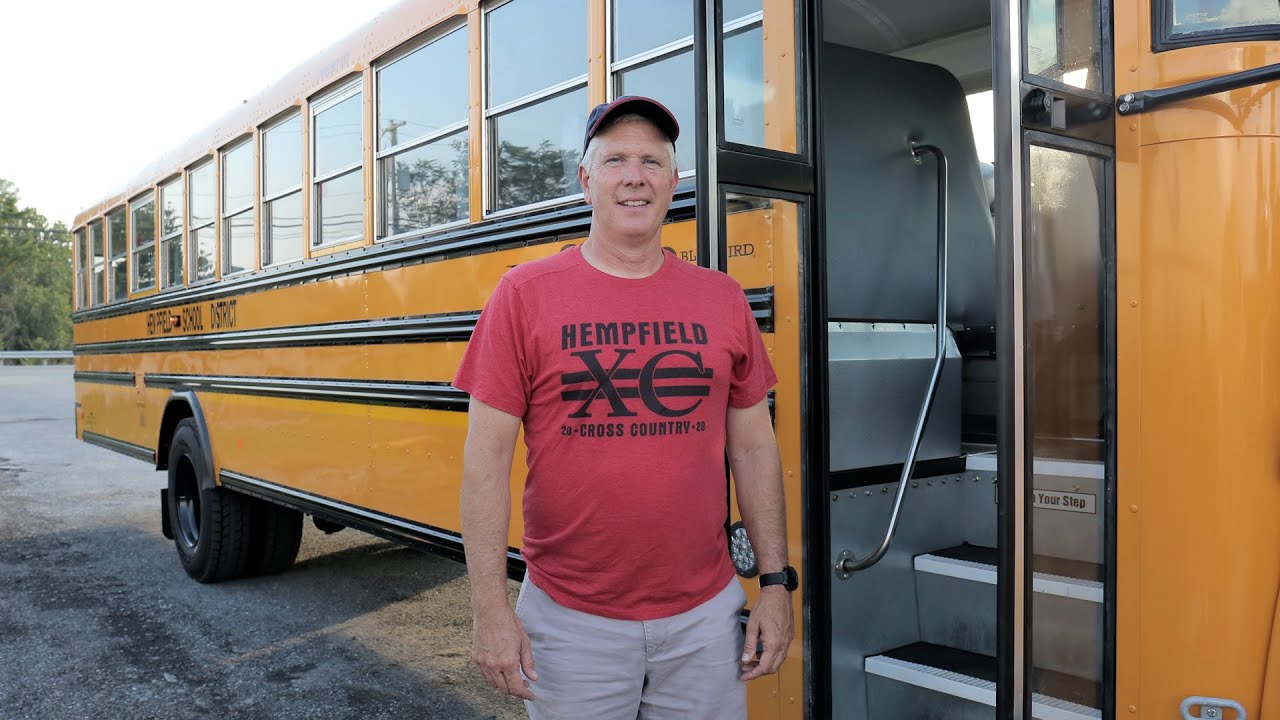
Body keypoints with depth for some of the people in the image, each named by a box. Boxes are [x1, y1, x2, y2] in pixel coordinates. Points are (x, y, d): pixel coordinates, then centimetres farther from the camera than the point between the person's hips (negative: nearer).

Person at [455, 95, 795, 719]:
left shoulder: (721, 299, 3)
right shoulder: (524, 295, -4)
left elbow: (754, 450, 7)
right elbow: (486, 456, -6)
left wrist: (775, 584, 4)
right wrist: (491, 607, -10)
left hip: (704, 616, 2)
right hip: (570, 622, -2)